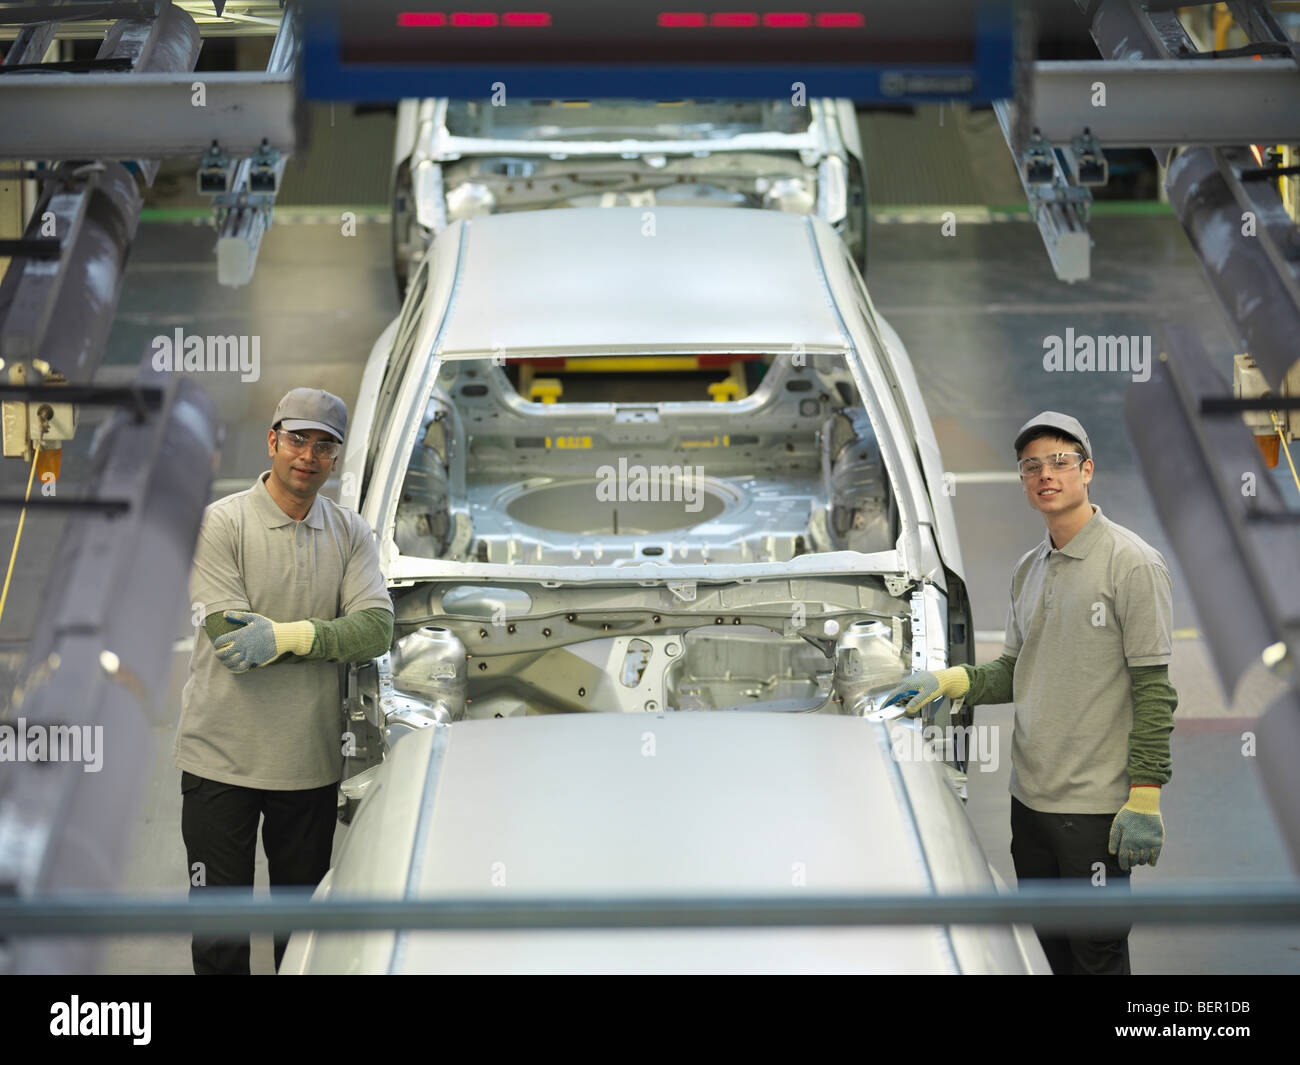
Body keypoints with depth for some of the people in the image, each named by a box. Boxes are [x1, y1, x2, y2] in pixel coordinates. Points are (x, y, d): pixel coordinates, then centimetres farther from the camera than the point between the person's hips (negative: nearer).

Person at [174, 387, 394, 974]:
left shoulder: (352, 534, 7)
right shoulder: (221, 523, -5)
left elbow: (377, 629, -7)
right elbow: (228, 634, -15)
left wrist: (286, 636, -21)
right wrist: (326, 634, -14)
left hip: (312, 762, 3)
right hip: (221, 756, -3)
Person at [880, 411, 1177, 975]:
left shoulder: (1132, 563, -10)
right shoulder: (1028, 570, 14)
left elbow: (1154, 689, -13)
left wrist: (1145, 798, -18)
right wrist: (949, 682, 3)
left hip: (1096, 804, -7)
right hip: (1030, 796, 7)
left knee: (1097, 952, -2)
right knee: (1051, 941, 15)